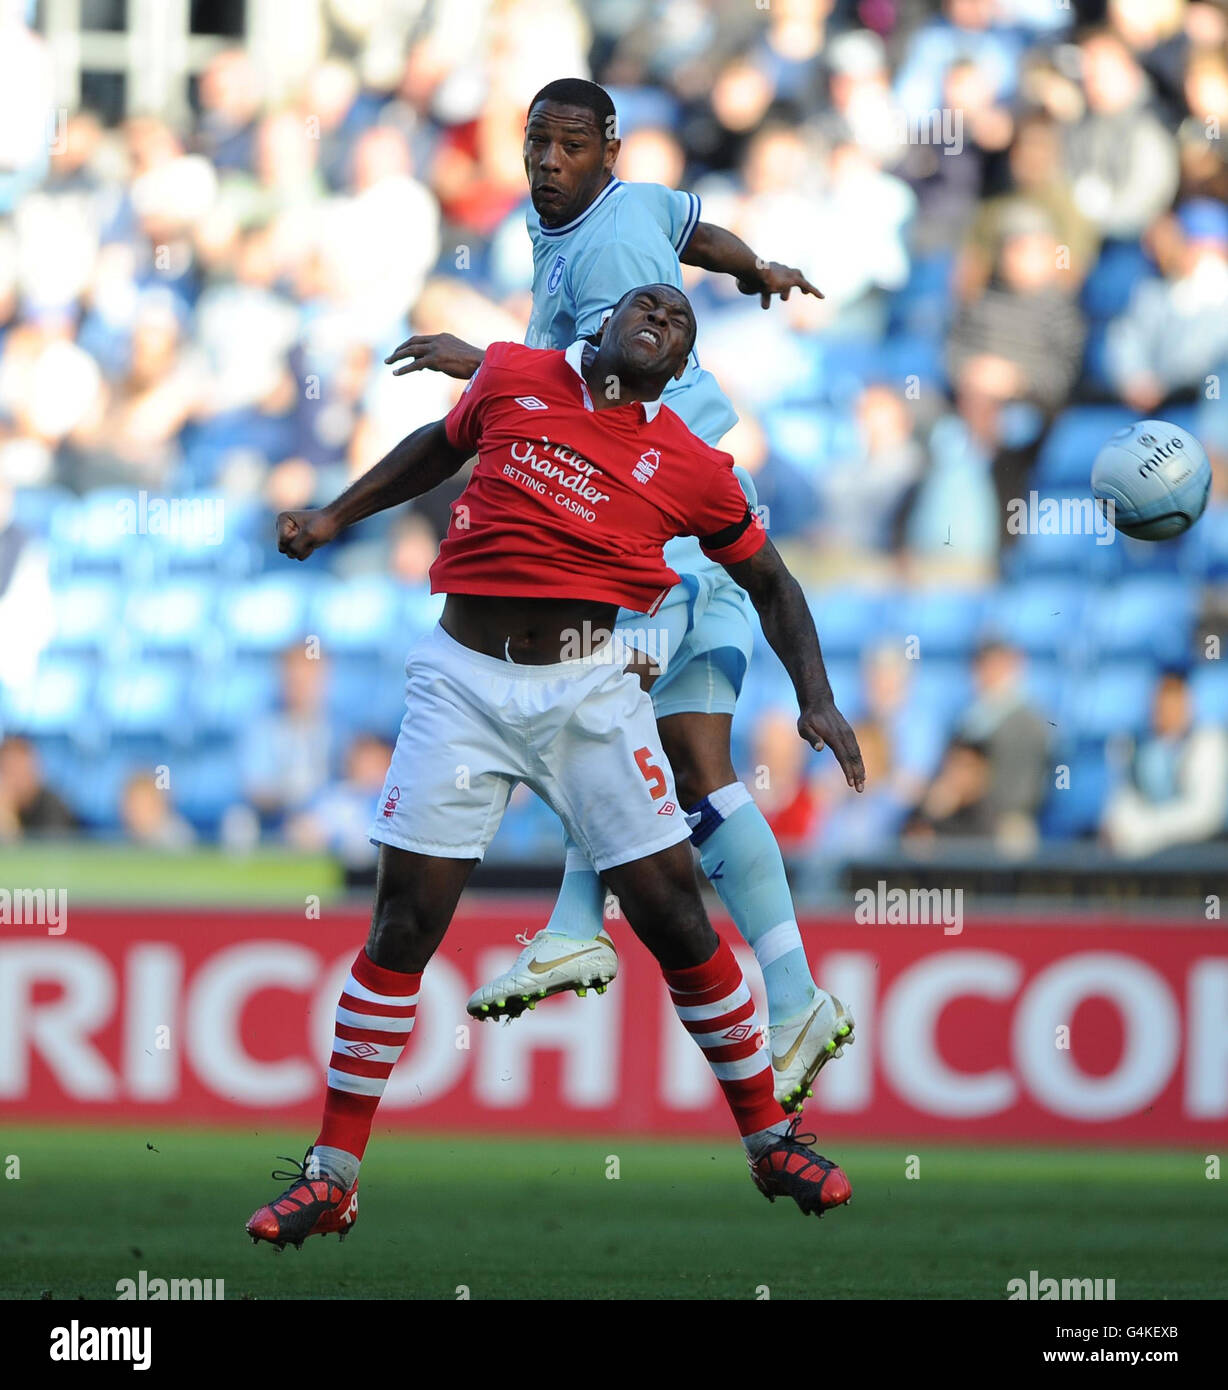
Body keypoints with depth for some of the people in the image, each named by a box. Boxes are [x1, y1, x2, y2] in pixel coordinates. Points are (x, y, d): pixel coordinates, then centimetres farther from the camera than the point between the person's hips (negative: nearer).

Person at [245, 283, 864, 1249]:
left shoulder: (692, 469, 2)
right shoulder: (514, 379, 5)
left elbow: (770, 583, 15)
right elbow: (441, 447, 26)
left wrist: (816, 699, 5)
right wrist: (334, 518, 26)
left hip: (590, 692, 0)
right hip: (467, 680, 0)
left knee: (673, 911, -3)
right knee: (405, 921, -4)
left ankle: (769, 1136, 14)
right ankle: (332, 1174, 2)